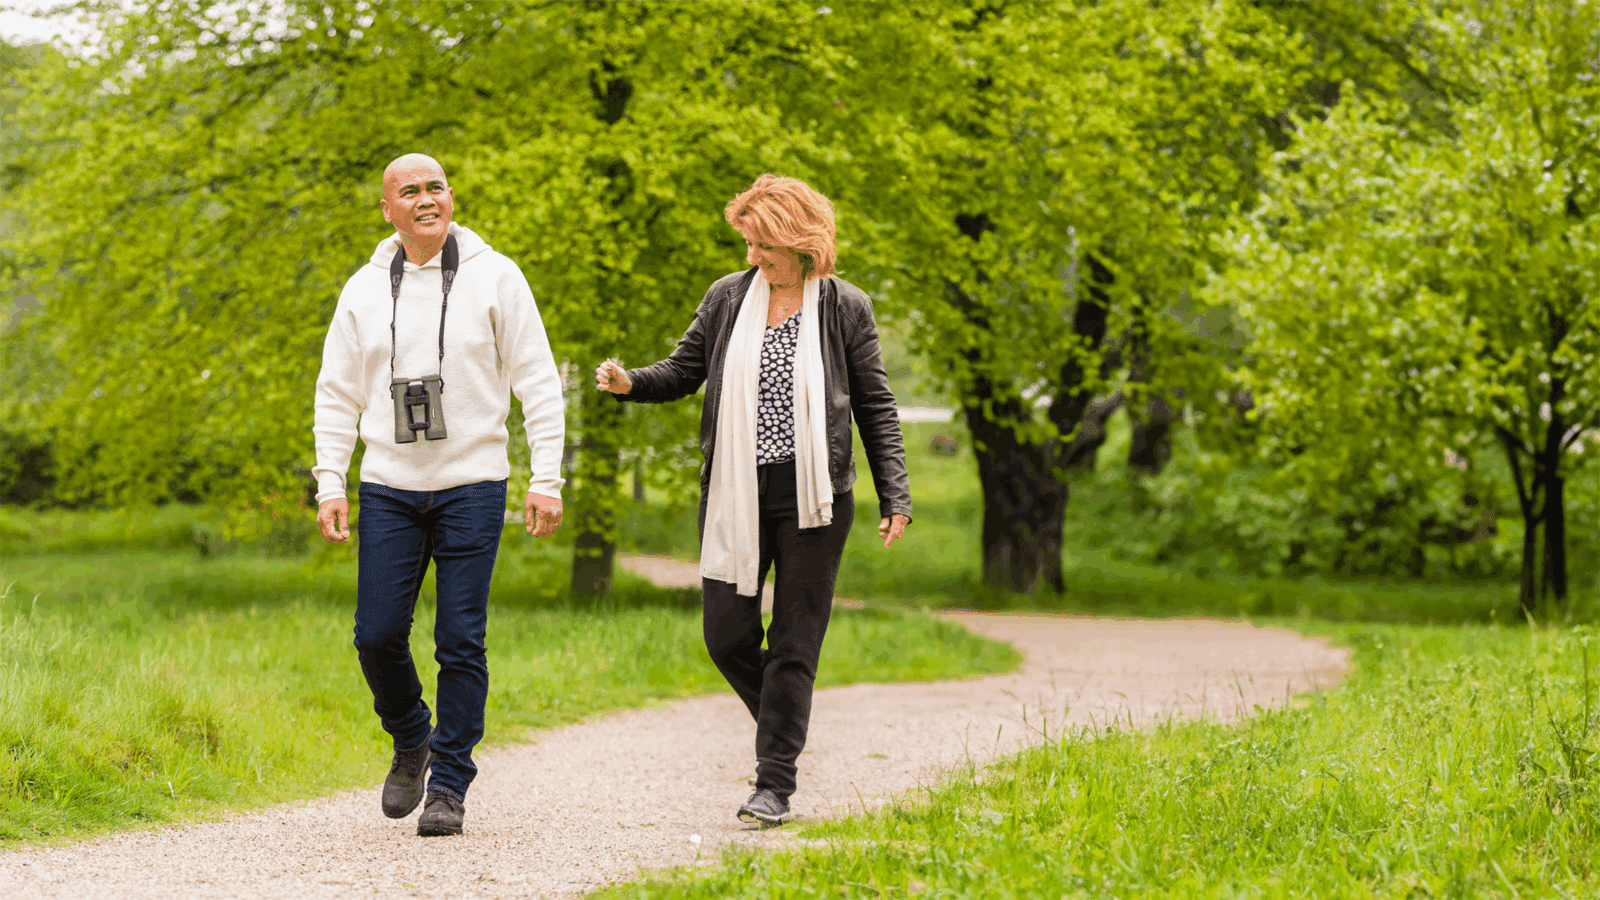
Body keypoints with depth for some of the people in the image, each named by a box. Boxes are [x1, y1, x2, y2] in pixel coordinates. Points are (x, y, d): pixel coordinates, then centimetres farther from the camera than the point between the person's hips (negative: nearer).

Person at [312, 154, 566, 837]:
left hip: (471, 486, -2)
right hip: (388, 489, 2)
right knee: (377, 636, -1)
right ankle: (411, 742, 26)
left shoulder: (494, 278, 0)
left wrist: (546, 480, -6)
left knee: (460, 641, -3)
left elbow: (539, 384, 0)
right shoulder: (364, 291, 7)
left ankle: (448, 786, 5)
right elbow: (336, 395, 12)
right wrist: (330, 485, 2)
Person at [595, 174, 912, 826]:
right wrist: (630, 383, -7)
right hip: (735, 493, 3)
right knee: (726, 632, 1)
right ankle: (781, 723, 29)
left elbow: (875, 406, 4)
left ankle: (775, 784, 3)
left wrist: (894, 495, 0)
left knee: (795, 641, -1)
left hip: (811, 494, -3)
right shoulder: (728, 297, 5)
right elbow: (685, 370, 14)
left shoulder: (845, 308, 0)